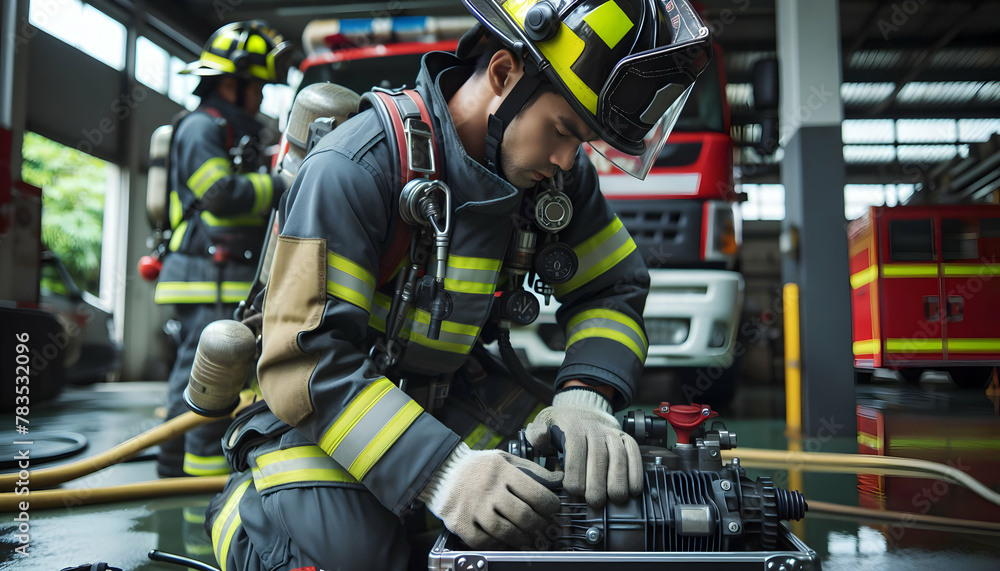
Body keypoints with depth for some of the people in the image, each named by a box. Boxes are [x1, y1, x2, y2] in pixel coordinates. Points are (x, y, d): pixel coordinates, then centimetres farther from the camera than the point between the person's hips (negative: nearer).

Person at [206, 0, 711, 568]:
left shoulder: (558, 172, -9)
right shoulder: (356, 167, -28)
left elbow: (612, 289, -2)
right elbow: (308, 358, -31)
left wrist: (585, 396, -22)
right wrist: (439, 471, -41)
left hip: (445, 388, 6)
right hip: (315, 402, -5)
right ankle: (250, 506, 5)